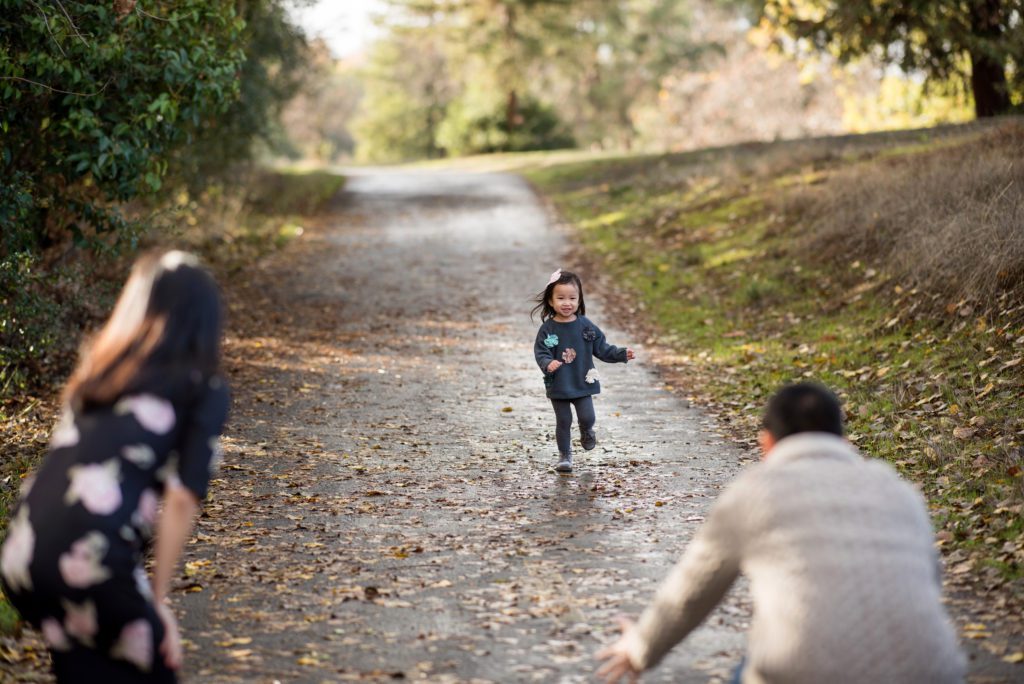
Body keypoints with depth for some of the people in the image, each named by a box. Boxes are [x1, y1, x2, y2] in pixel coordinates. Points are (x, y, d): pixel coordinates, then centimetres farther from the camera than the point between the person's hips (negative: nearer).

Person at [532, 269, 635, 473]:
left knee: (587, 417, -3)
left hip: (582, 383, 1)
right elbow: (540, 352, -12)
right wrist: (548, 364, -33)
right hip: (558, 385, -1)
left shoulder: (586, 326, -3)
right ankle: (565, 456, 24)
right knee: (563, 421, 7)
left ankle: (587, 432, 33)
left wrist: (622, 354, -6)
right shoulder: (547, 329, -10)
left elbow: (602, 349, 4)